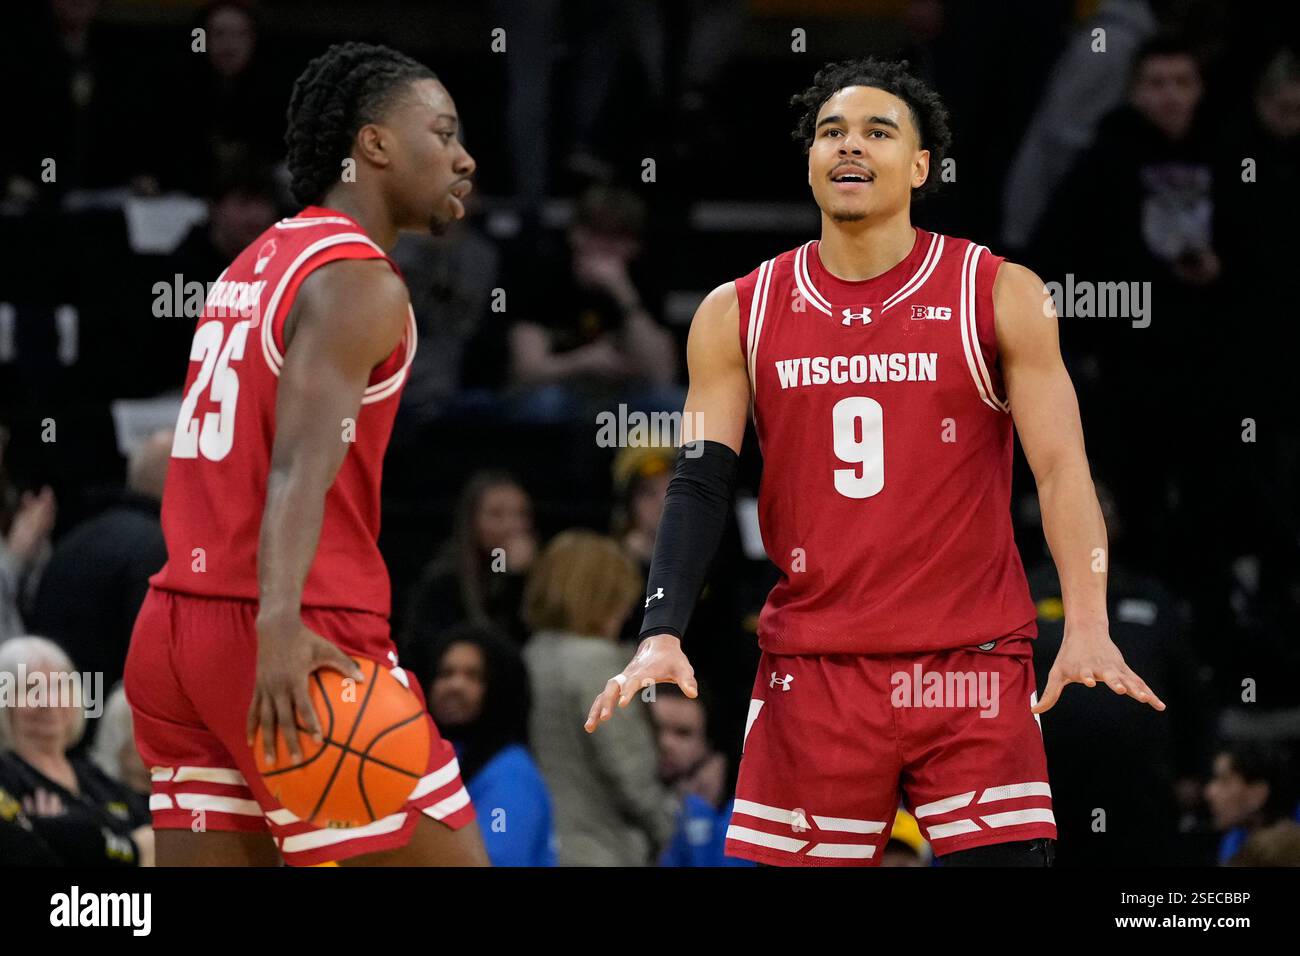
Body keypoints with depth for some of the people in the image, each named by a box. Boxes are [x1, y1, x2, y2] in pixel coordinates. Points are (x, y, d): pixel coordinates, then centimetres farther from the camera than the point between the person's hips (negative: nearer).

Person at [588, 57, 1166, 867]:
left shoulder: (1000, 296, 0)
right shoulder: (738, 314, 6)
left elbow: (1061, 468, -5)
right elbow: (702, 485, 3)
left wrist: (1088, 628, -20)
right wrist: (662, 634, -13)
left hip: (975, 667, -2)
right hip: (812, 671, 2)